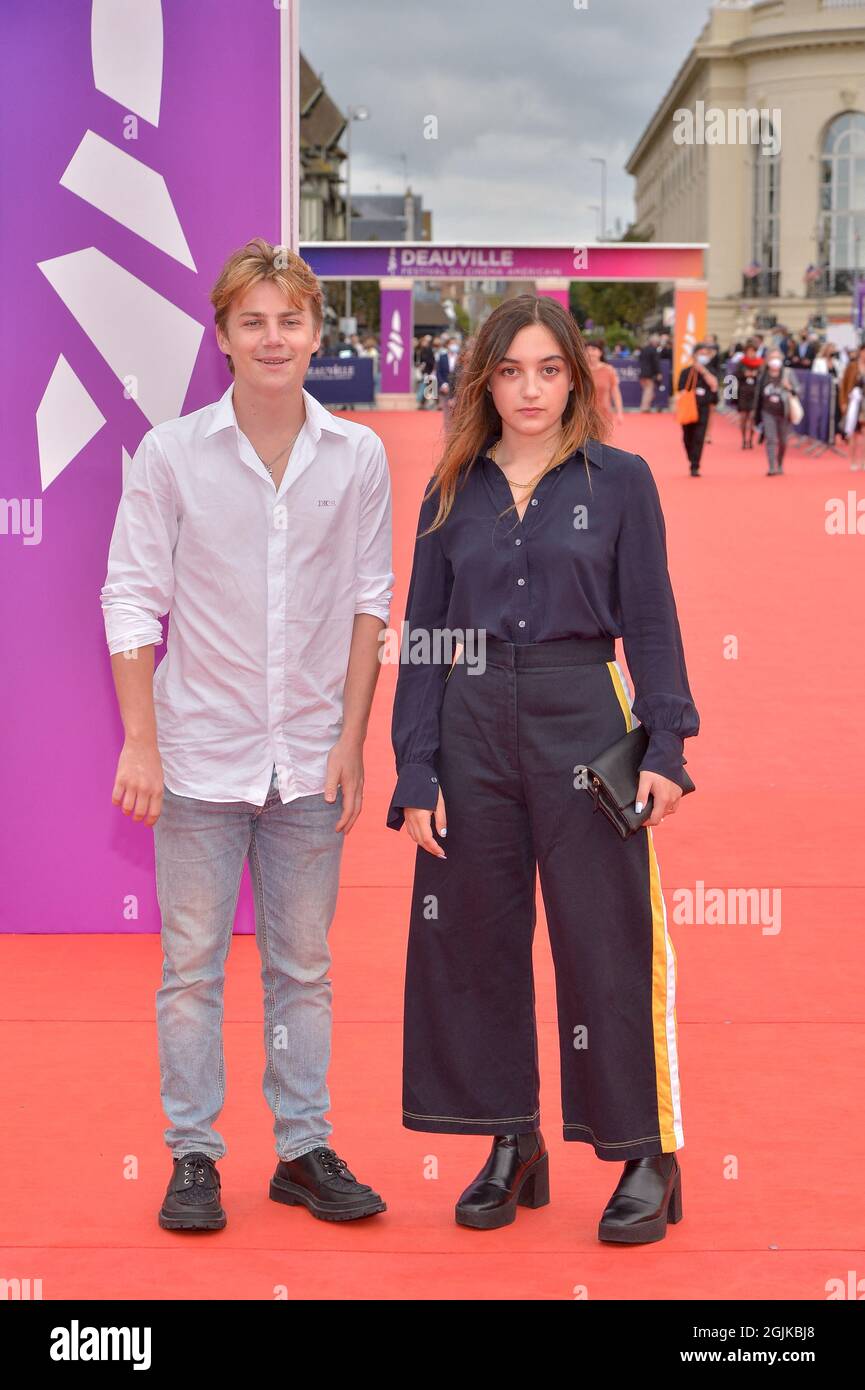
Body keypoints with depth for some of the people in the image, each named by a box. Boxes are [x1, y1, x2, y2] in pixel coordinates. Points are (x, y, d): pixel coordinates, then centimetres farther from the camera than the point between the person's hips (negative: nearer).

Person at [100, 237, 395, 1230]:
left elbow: (370, 600, 5)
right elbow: (131, 599, -3)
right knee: (193, 963, 4)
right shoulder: (171, 453, -4)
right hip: (201, 755, -1)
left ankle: (305, 1149, 20)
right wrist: (139, 743, -8)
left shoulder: (357, 456, 1)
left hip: (309, 760, 2)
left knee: (302, 964, 10)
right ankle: (193, 1157, 14)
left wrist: (351, 739, 0)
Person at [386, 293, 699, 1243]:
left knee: (606, 942, -1)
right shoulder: (452, 493, 8)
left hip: (584, 722, -3)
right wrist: (415, 776, 0)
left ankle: (647, 1157, 10)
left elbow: (650, 621, 1)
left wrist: (665, 746, -9)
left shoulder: (620, 481, 2)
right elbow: (423, 636, 7)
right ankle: (512, 1145, 21)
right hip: (472, 729, 3)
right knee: (477, 941, 7)